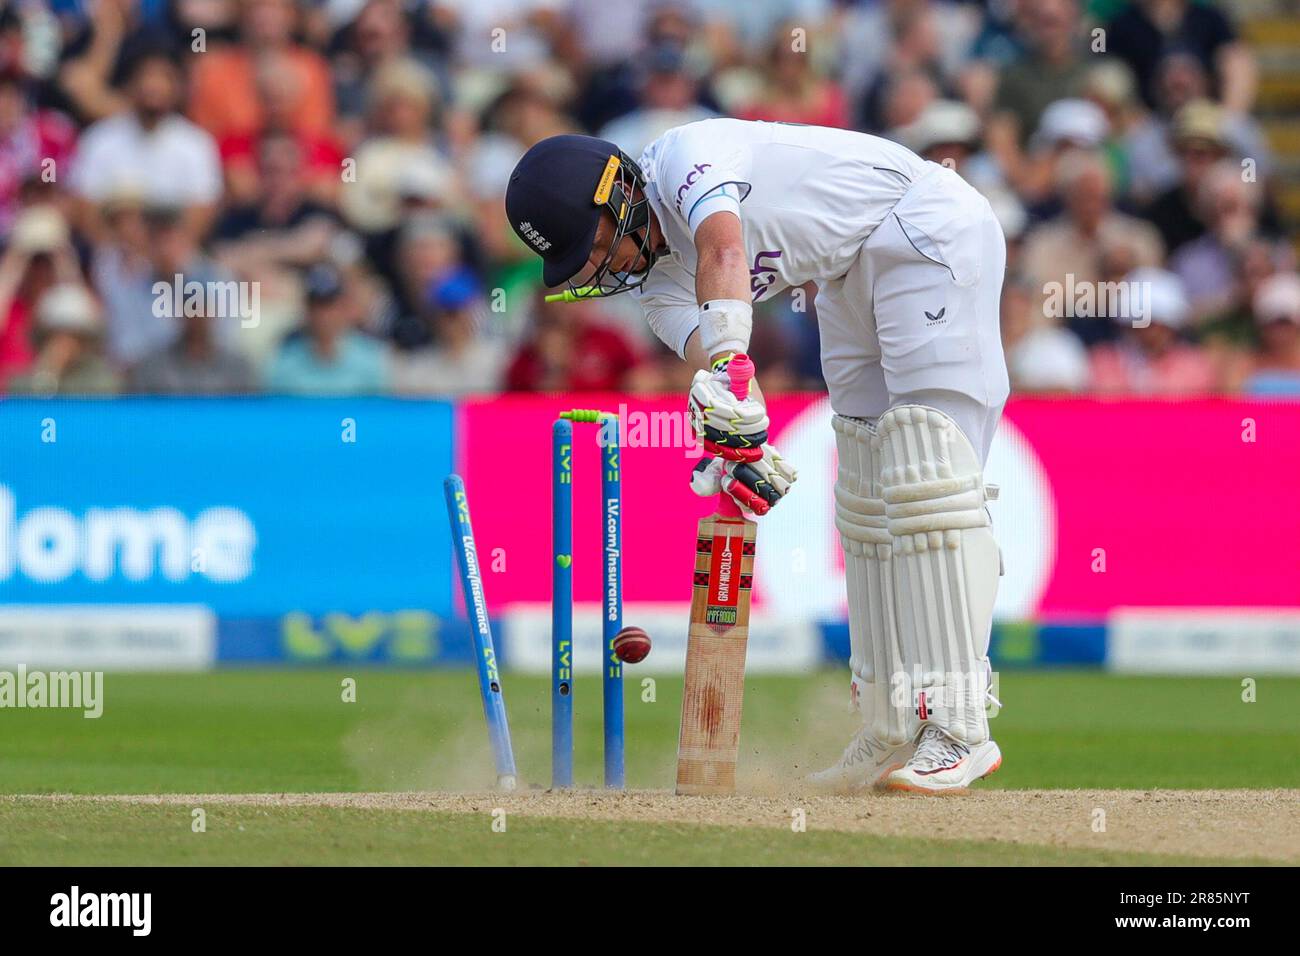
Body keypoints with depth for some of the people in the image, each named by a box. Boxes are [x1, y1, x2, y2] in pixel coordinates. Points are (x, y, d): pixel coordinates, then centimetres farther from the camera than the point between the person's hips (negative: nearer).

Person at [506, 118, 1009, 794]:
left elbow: (723, 248, -39)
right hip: (853, 278, 10)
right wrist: (742, 453, -34)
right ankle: (894, 731, 14)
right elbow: (709, 359, -12)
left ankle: (961, 730, -24)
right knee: (864, 501, 9)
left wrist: (728, 373, -54)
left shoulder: (686, 155, -19)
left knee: (925, 475, -18)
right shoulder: (656, 286, 5)